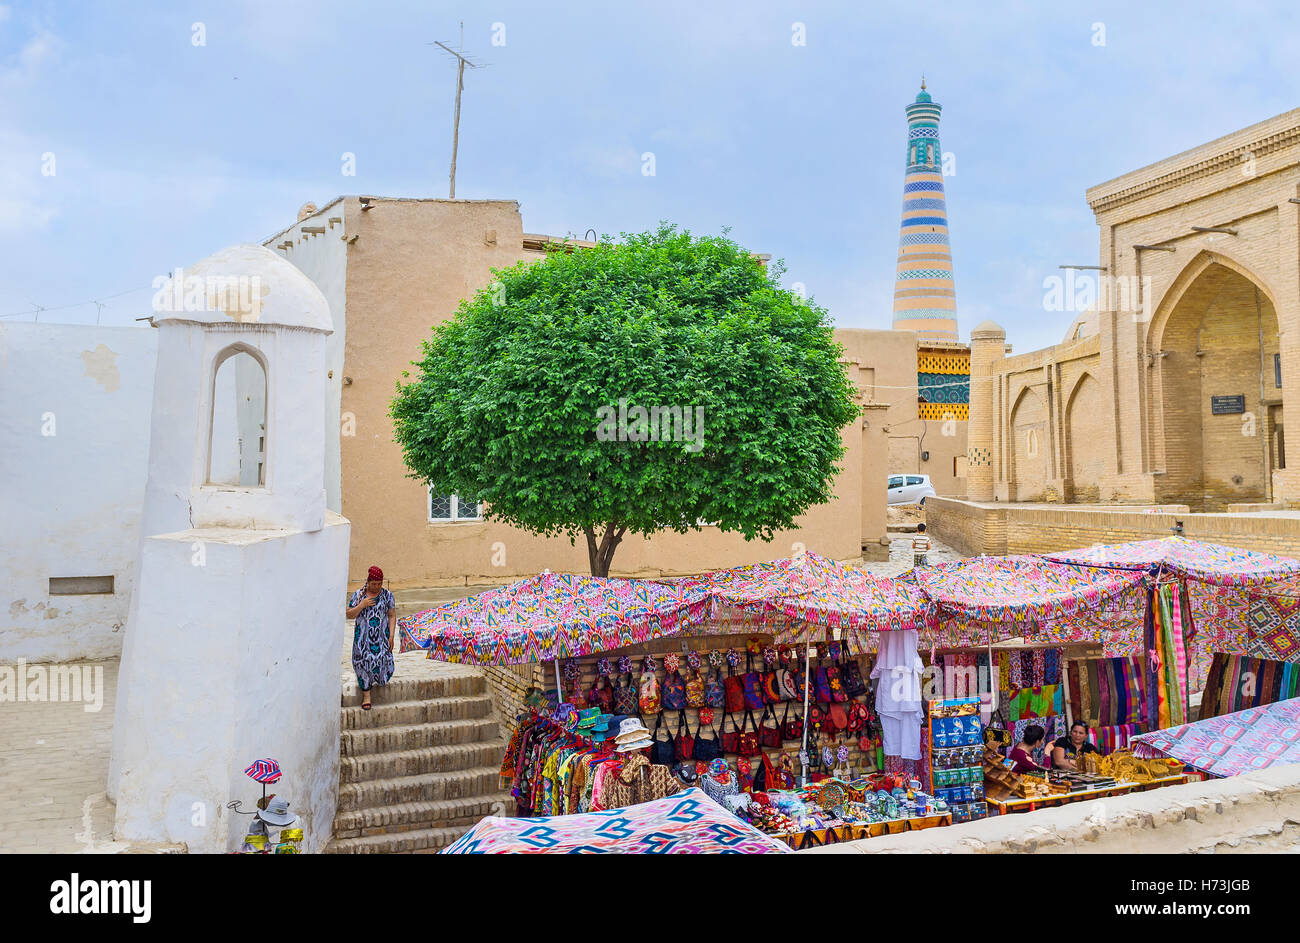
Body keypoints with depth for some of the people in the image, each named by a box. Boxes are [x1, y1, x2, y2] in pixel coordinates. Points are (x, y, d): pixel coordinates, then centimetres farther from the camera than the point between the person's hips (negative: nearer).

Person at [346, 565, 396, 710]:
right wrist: (361, 605, -15)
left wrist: (391, 636, -5)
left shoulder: (387, 595, 1)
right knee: (363, 663, -4)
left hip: (381, 636, 0)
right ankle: (367, 695, 7)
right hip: (363, 636, 0)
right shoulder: (358, 595, 1)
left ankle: (379, 677, 30)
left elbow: (392, 616, 2)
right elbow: (349, 615, 1)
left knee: (382, 660, -6)